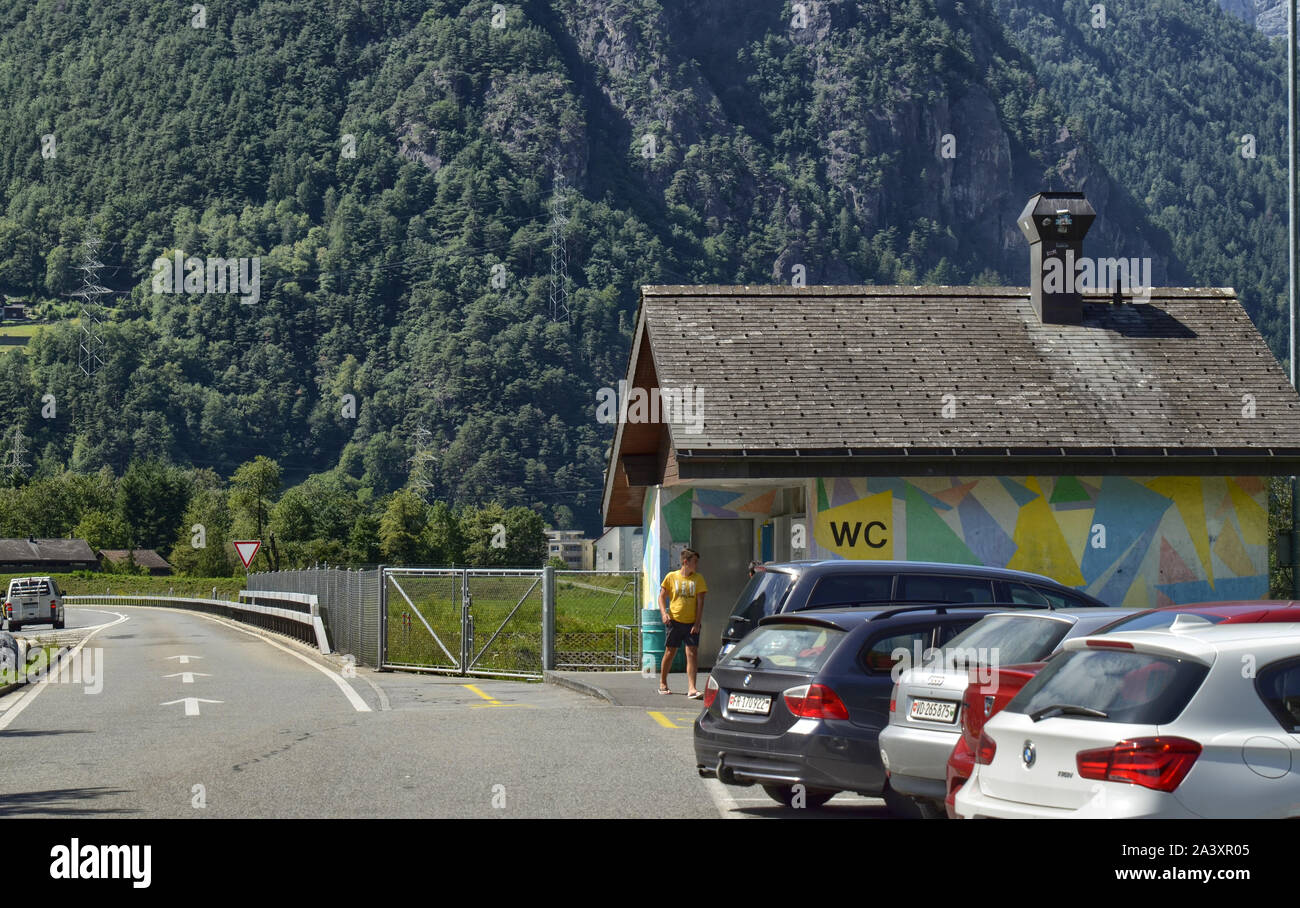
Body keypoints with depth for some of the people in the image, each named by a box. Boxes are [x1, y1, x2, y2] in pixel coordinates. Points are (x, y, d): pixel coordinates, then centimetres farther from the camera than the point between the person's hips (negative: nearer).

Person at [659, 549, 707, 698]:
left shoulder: (698, 578, 4)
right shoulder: (671, 577, 2)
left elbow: (700, 602, 1)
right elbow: (662, 597, 6)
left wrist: (697, 623, -6)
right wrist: (664, 613, -11)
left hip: (691, 623, 1)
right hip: (674, 621, 0)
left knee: (692, 653, -9)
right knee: (670, 652, 7)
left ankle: (692, 689, -11)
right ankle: (662, 683, 26)